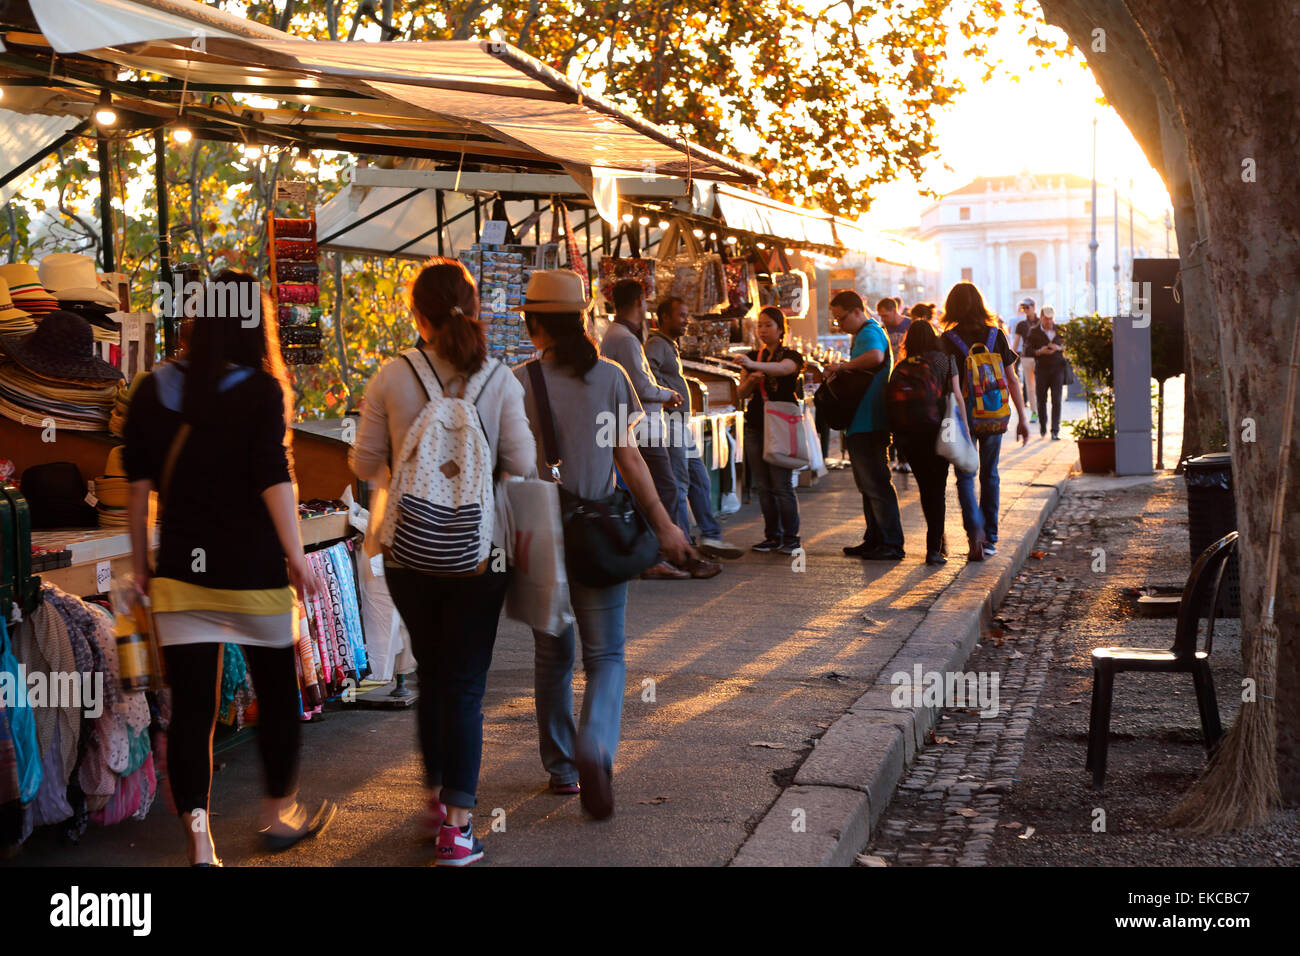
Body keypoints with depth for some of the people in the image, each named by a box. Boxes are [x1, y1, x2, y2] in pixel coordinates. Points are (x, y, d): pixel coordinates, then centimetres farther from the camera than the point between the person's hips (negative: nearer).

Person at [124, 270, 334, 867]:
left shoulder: (154, 390, 5)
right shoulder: (260, 389, -7)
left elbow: (138, 484, 7)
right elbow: (272, 478, -13)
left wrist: (140, 561, 14)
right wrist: (295, 553, -8)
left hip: (178, 572, 3)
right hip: (251, 570, -3)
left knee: (191, 707, 3)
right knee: (277, 693, 16)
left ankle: (199, 843, -4)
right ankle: (280, 814, 31)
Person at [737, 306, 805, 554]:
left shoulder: (791, 356, 0)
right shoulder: (753, 356, 15)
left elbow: (783, 368, -26)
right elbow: (742, 393, 10)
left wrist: (754, 365, -43)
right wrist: (750, 381, -13)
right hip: (755, 426, 5)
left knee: (782, 485, -8)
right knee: (763, 486, 4)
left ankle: (791, 538, -1)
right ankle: (772, 536, 11)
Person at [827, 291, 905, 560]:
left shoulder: (869, 332, -13)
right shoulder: (863, 334, 21)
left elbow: (876, 356, -36)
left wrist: (843, 365, -26)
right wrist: (841, 372, 14)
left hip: (868, 424, -11)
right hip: (861, 424, 11)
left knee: (876, 483, -9)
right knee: (868, 483, 15)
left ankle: (892, 544, -7)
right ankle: (875, 540, 22)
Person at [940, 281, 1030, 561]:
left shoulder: (948, 340, -7)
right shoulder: (997, 335, 2)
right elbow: (1012, 380, 4)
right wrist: (1022, 418, 10)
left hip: (963, 415, -3)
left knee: (965, 475, 2)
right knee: (989, 474, 15)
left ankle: (975, 530, -20)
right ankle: (990, 538, 19)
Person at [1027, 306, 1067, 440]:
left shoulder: (1059, 330, 6)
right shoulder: (1034, 332, 1)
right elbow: (1027, 349, -2)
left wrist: (1059, 348, -10)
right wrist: (1039, 352, -20)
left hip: (1057, 368, 0)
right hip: (1041, 369, 0)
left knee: (1056, 400, -8)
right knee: (1041, 400, 4)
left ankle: (1055, 431, -6)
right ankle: (1042, 427, 27)